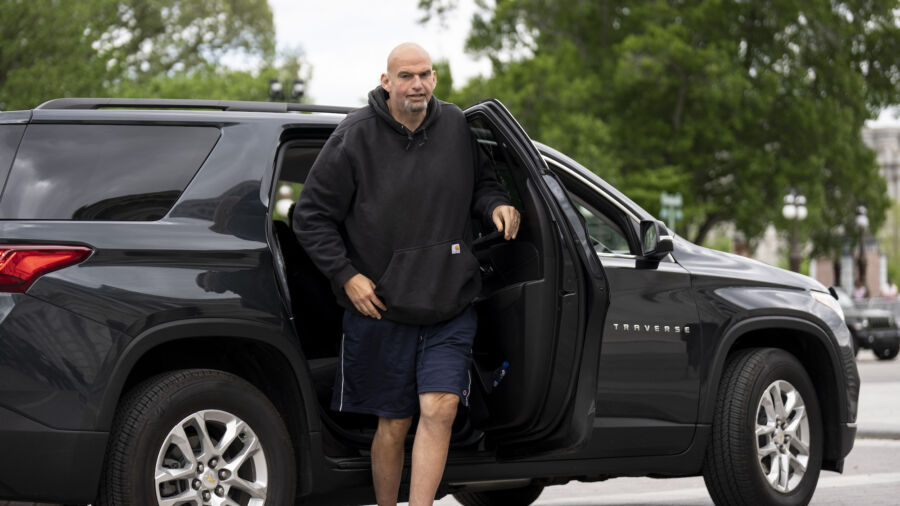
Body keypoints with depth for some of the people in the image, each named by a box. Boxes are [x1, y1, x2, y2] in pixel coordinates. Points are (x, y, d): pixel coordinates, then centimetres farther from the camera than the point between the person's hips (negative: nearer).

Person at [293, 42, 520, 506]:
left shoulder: (456, 126, 5)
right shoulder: (355, 137, -6)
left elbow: (479, 181, 23)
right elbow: (311, 216, -2)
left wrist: (495, 204, -1)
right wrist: (346, 275, -10)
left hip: (450, 305, 2)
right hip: (382, 309, -2)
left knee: (440, 410, -14)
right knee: (393, 425, 6)